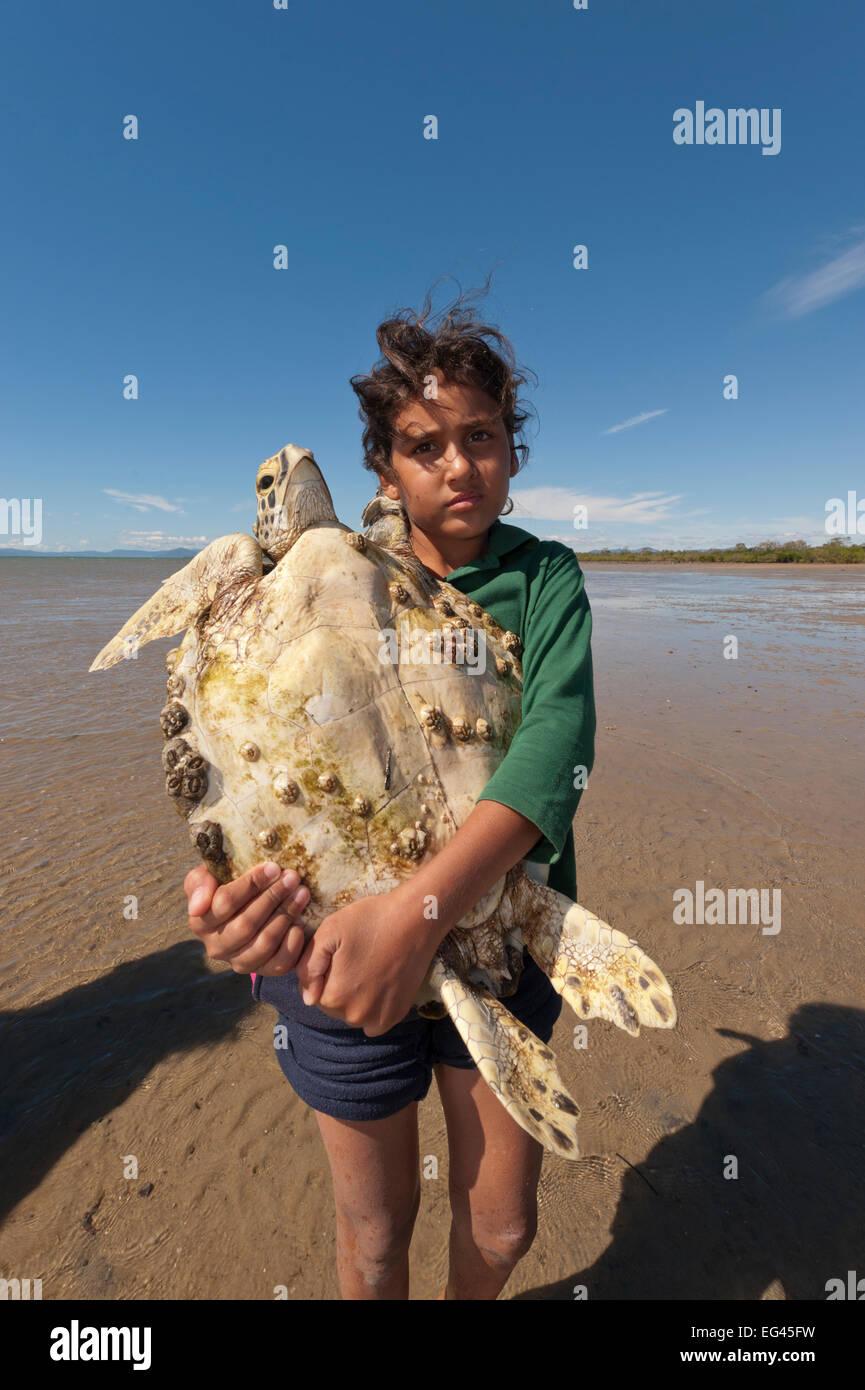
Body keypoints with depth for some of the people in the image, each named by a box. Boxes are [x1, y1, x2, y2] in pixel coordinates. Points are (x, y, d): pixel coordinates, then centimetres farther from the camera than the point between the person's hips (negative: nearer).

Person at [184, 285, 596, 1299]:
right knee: (375, 1233, 18)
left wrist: (421, 906, -36)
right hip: (338, 930, 0)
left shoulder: (545, 576, -5)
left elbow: (556, 742, -22)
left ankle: (468, 1302, 54)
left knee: (502, 1225, 19)